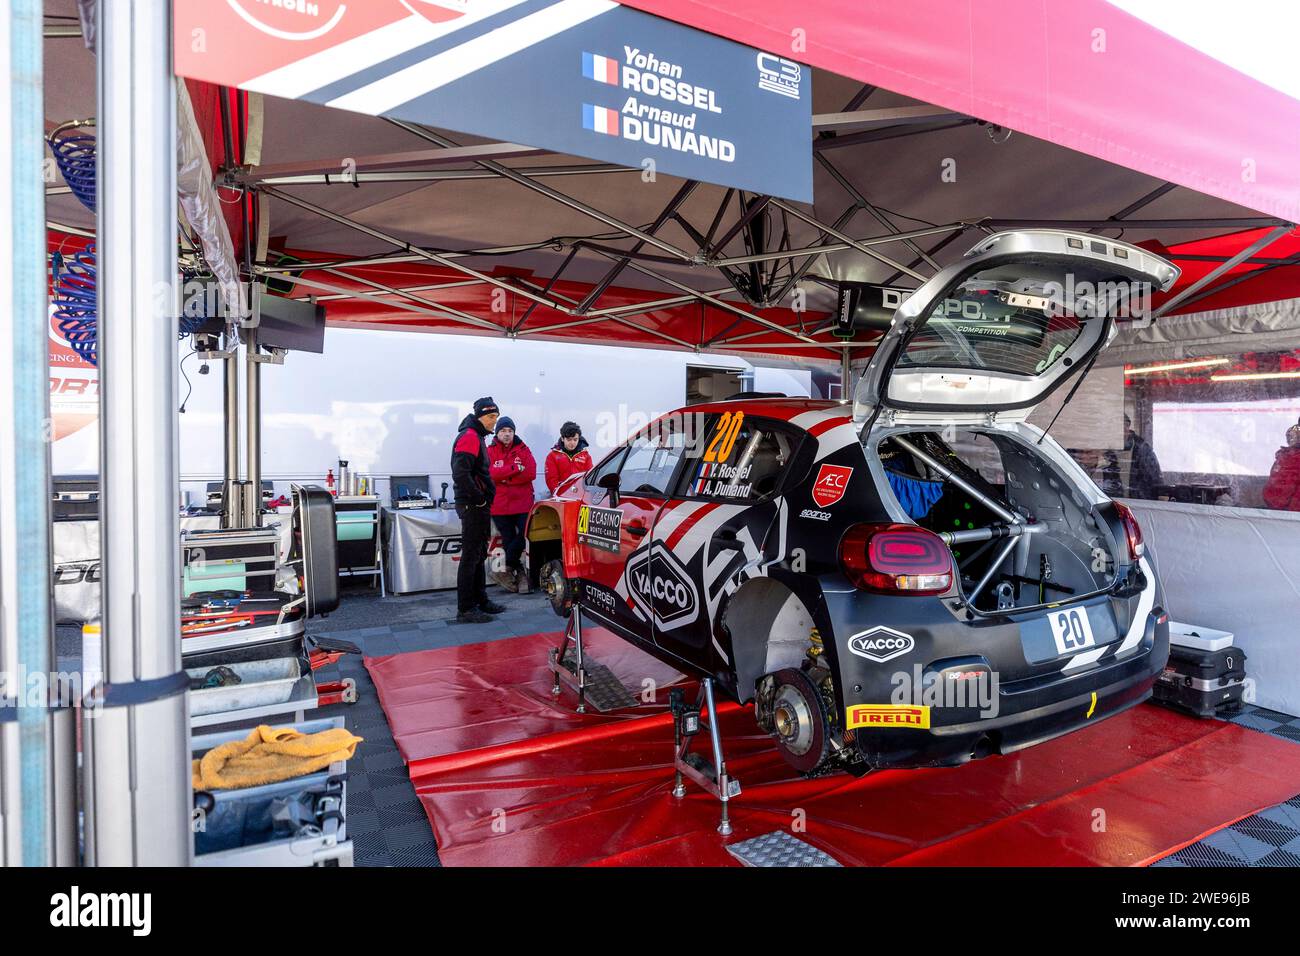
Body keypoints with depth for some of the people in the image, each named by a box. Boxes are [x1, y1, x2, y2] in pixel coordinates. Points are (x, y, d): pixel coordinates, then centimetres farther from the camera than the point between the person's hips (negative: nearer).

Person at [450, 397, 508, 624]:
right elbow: (461, 474, -25)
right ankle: (465, 610, -1)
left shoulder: (477, 437, 18)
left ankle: (480, 600, 27)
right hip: (472, 506, -10)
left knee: (479, 555, 16)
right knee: (470, 557, -6)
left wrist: (484, 499, 14)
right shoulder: (469, 437, -14)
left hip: (478, 506, 10)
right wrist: (479, 499, -18)